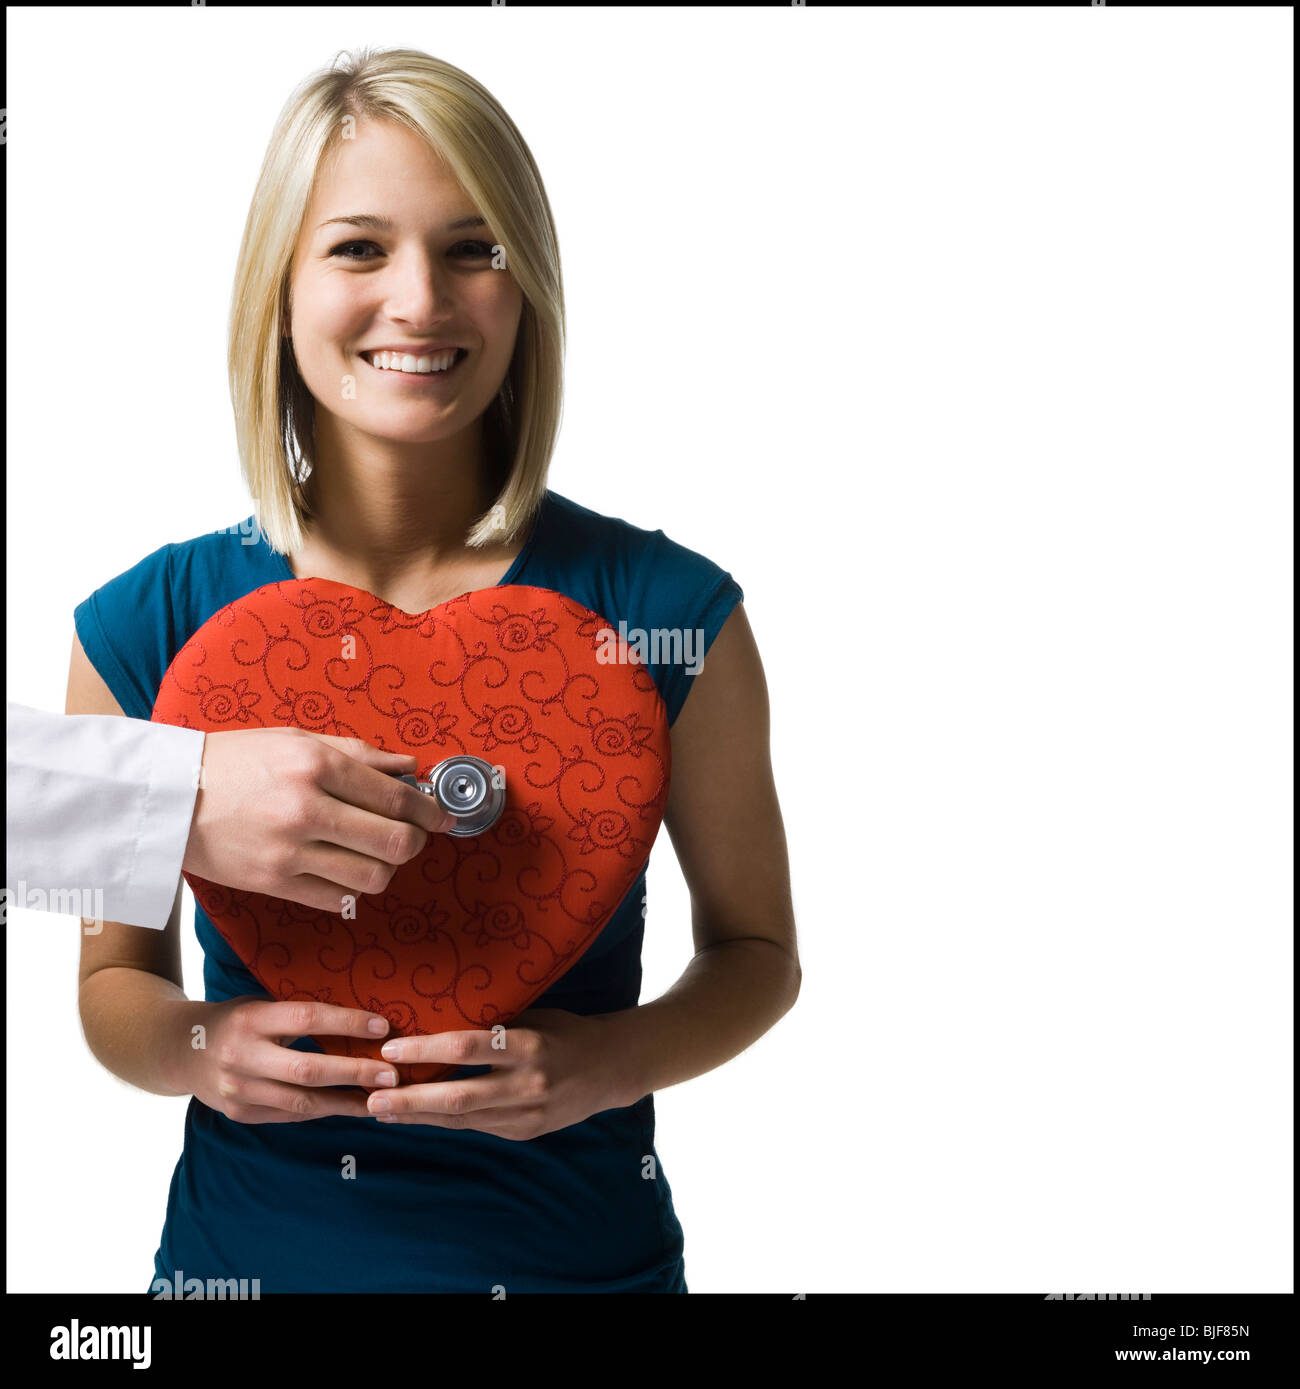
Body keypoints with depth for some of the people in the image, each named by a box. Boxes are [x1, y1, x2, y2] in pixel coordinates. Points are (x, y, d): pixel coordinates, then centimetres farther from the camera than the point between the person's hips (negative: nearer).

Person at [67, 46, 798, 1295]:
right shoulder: (147, 626, -10)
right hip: (245, 1249, 2)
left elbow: (755, 949, -2)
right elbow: (116, 975, 3)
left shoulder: (666, 614, -14)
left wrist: (612, 1060, -19)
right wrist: (196, 1049, -17)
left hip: (573, 1248, -1)